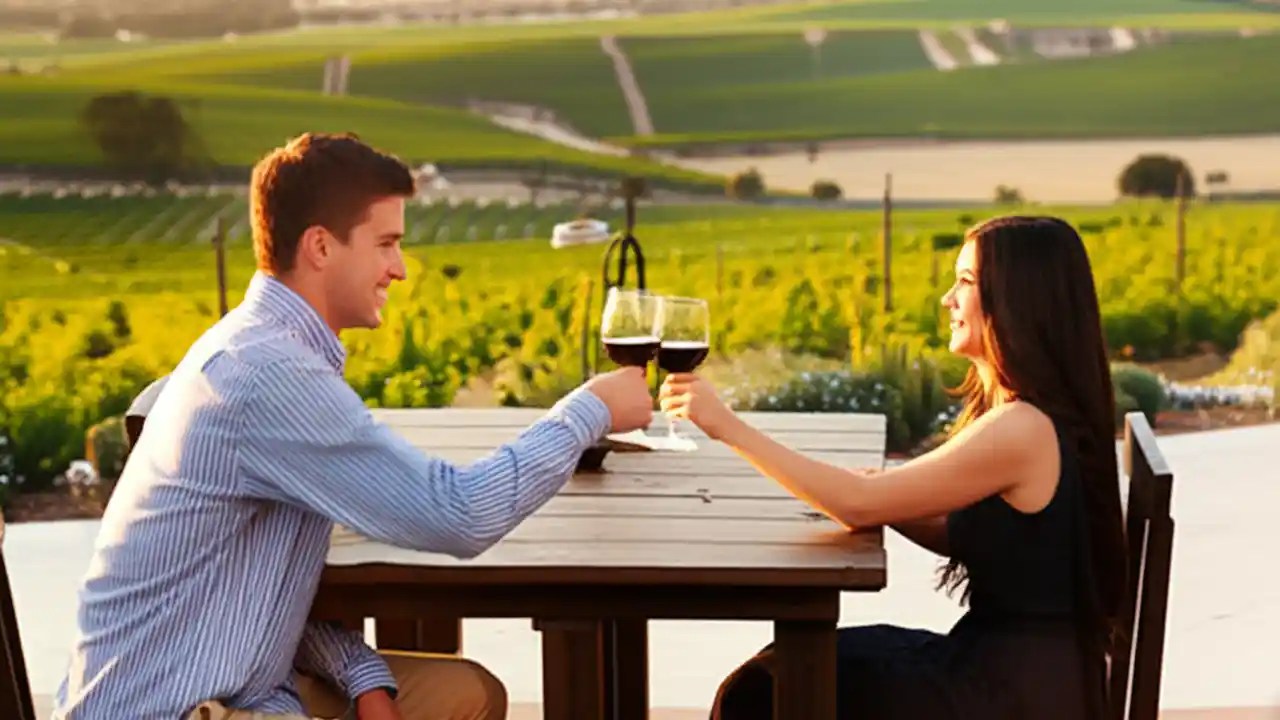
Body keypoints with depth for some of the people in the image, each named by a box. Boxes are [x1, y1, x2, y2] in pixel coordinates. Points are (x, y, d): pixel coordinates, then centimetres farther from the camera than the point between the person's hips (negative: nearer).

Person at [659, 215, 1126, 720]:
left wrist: (728, 426, -19)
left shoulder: (1023, 428, -23)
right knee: (784, 670, 12)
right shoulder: (1029, 415, 7)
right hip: (1013, 663, 9)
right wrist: (891, 501, -3)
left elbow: (858, 504, -23)